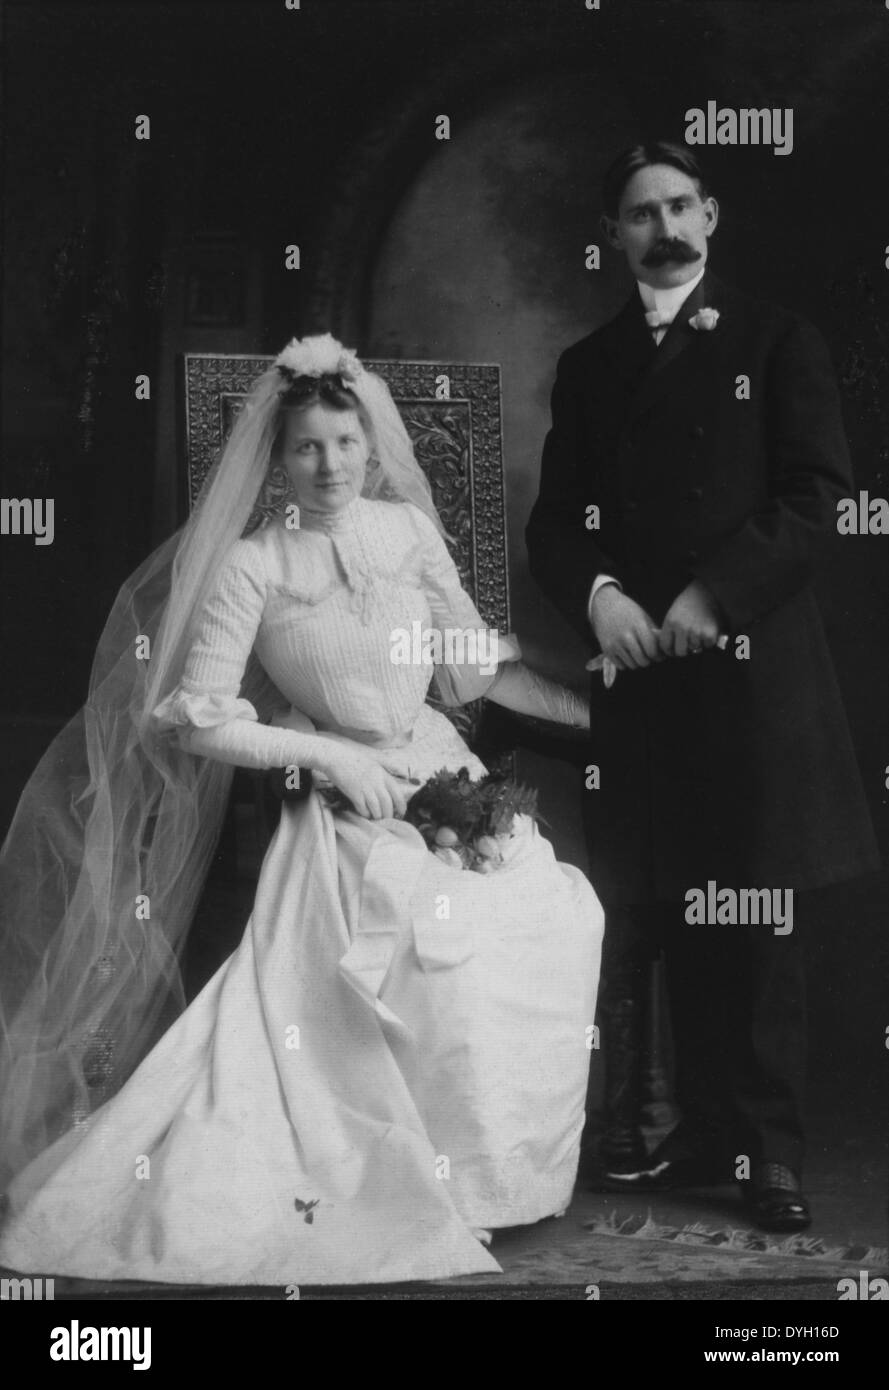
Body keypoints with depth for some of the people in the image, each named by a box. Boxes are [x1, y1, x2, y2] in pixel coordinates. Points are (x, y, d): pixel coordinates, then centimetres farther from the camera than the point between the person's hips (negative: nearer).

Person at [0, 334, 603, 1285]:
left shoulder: (408, 527, 5)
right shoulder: (248, 565, -9)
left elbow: (474, 661, 13)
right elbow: (199, 716, -11)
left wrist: (598, 713, 6)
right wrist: (333, 755, -13)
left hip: (442, 775, 5)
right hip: (344, 812, -5)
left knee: (552, 927, -15)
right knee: (434, 962, -25)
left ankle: (492, 1163, 7)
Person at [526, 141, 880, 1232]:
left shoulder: (775, 341, 5)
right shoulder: (588, 365, 16)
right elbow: (554, 518, 12)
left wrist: (712, 595, -12)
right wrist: (597, 593, -7)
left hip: (753, 664, -3)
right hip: (637, 669, 3)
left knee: (757, 925, 0)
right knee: (659, 920, 4)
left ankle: (770, 1152, 7)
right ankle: (702, 1134, 15)